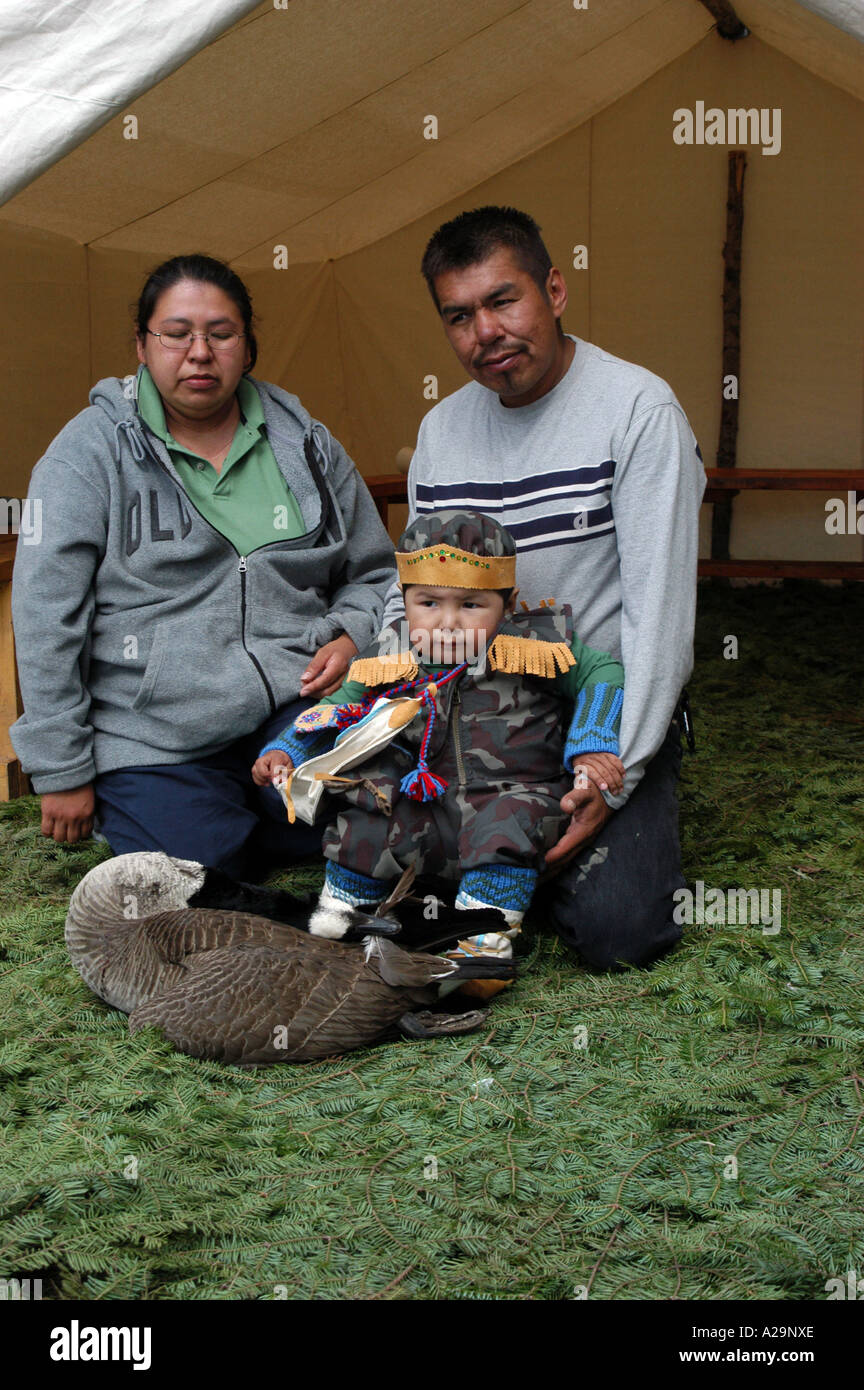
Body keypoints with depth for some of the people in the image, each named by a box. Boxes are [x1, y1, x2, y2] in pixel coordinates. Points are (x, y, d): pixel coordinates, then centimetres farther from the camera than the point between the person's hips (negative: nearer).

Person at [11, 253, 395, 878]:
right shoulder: (92, 450, -2)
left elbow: (374, 570, 20)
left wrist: (350, 637, -3)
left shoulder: (305, 444, 10)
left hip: (300, 706, 3)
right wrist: (62, 772, -7)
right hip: (158, 745, -2)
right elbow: (46, 613, -5)